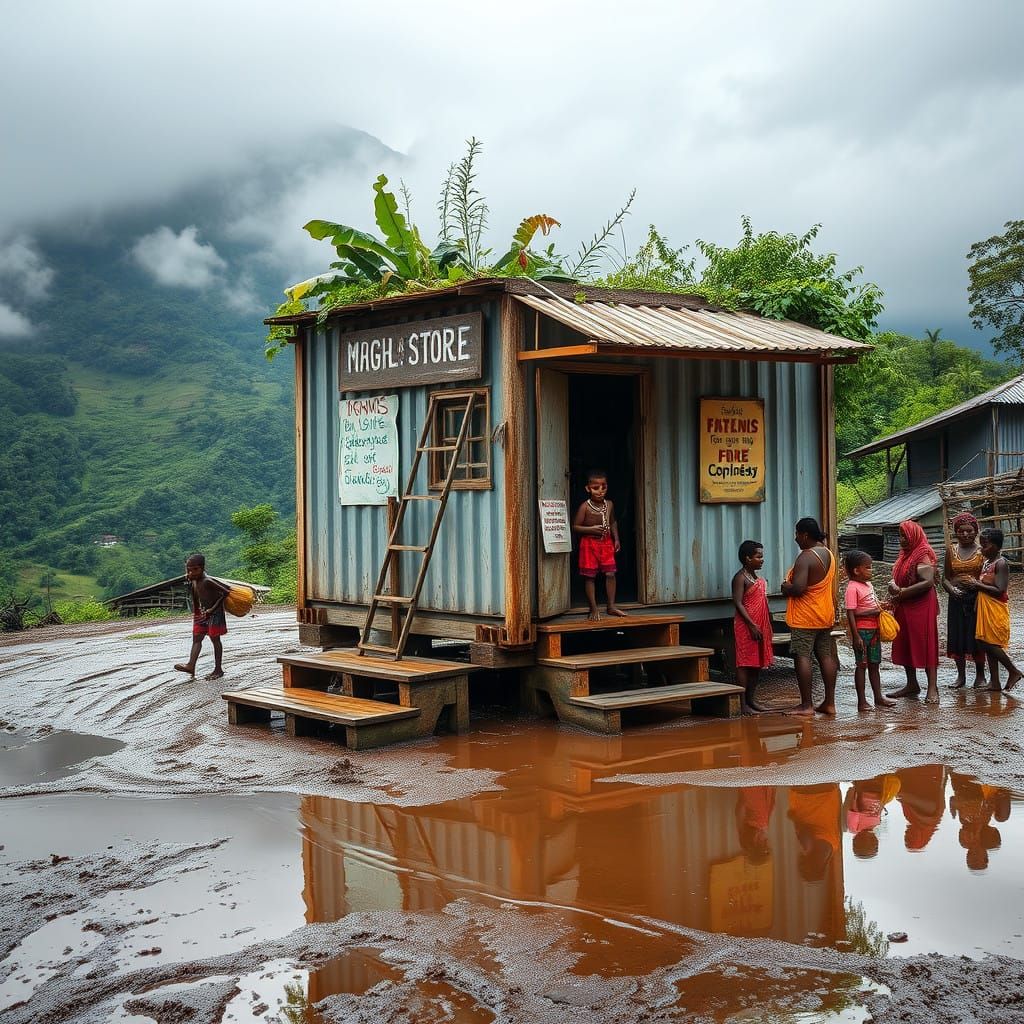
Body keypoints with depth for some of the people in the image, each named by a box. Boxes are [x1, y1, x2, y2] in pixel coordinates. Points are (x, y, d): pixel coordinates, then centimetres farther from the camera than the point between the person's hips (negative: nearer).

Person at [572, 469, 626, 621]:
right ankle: (594, 609, 9)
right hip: (589, 544, -4)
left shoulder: (609, 505, 3)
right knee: (590, 577, 0)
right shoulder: (585, 507, -12)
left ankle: (611, 606, 13)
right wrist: (592, 529, -22)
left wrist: (616, 539, 9)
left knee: (610, 574, 2)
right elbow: (575, 527, -11)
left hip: (606, 543, 4)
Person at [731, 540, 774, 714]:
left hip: (760, 626, 9)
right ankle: (742, 703, -6)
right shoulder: (740, 578, -11)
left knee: (758, 663, 9)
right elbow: (738, 603, -18)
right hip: (746, 626, -9)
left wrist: (767, 626, 18)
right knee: (745, 664, -7)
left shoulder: (759, 578, 16)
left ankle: (750, 700, 16)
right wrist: (752, 625, -22)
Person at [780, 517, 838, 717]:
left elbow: (798, 588, -26)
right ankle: (829, 703, 13)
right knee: (826, 656, 10)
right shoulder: (828, 554, 11)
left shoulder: (805, 558, -18)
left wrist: (786, 587, -7)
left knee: (802, 657, -5)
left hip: (805, 618, -9)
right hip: (825, 616, 9)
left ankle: (806, 705, -5)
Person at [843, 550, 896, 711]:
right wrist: (856, 636, -23)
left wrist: (880, 608, 3)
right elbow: (851, 613, -19)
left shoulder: (869, 585, 11)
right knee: (862, 665, -2)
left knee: (874, 664, 14)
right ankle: (861, 702, 3)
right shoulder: (852, 588, -15)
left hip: (874, 630, 8)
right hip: (861, 630, -8)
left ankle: (878, 697, 23)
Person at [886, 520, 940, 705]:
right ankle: (912, 685, 21)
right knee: (904, 646, 11)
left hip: (920, 607, -9)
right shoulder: (905, 555, 14)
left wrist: (902, 592, -21)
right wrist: (893, 586, -4)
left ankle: (932, 688, -4)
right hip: (904, 608, 9)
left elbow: (928, 582, -23)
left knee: (925, 646, -6)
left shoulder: (923, 555, -12)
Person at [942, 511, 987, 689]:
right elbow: (945, 578, 8)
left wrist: (980, 598, -19)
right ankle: (961, 676, 16)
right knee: (957, 637, 4)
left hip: (976, 599, -3)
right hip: (956, 600, 3)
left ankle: (980, 675, 13)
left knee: (977, 637, 0)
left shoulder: (982, 550, -1)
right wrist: (952, 590, -12)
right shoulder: (951, 550, 8)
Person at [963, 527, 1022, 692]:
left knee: (990, 644, -8)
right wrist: (975, 584, 2)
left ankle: (1014, 672, 8)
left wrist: (978, 585, -16)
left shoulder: (1000, 563, -14)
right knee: (987, 644, 8)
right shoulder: (987, 562, 12)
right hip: (985, 609, 9)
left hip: (996, 610, -9)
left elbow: (999, 590, -22)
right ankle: (994, 682, 12)